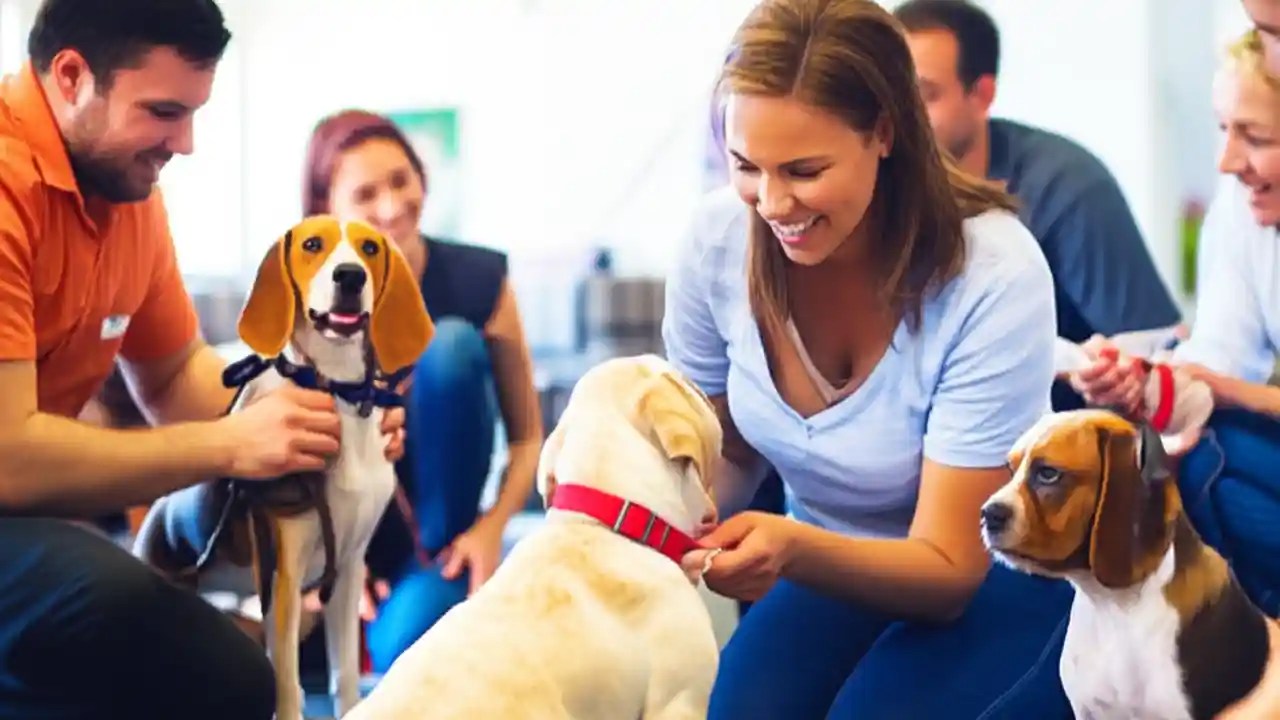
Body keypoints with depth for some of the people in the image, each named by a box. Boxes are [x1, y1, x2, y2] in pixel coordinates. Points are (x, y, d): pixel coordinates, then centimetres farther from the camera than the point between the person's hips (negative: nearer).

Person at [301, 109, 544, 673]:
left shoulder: (479, 279, -13)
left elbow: (527, 437, -6)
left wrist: (491, 528, -23)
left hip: (434, 509, 0)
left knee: (450, 344, -26)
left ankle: (442, 564, -14)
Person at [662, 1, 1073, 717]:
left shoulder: (993, 276, -28)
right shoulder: (718, 241, -16)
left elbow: (948, 567, -24)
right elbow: (727, 454, 1)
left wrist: (793, 547, -43)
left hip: (999, 576, -3)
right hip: (831, 560, 3)